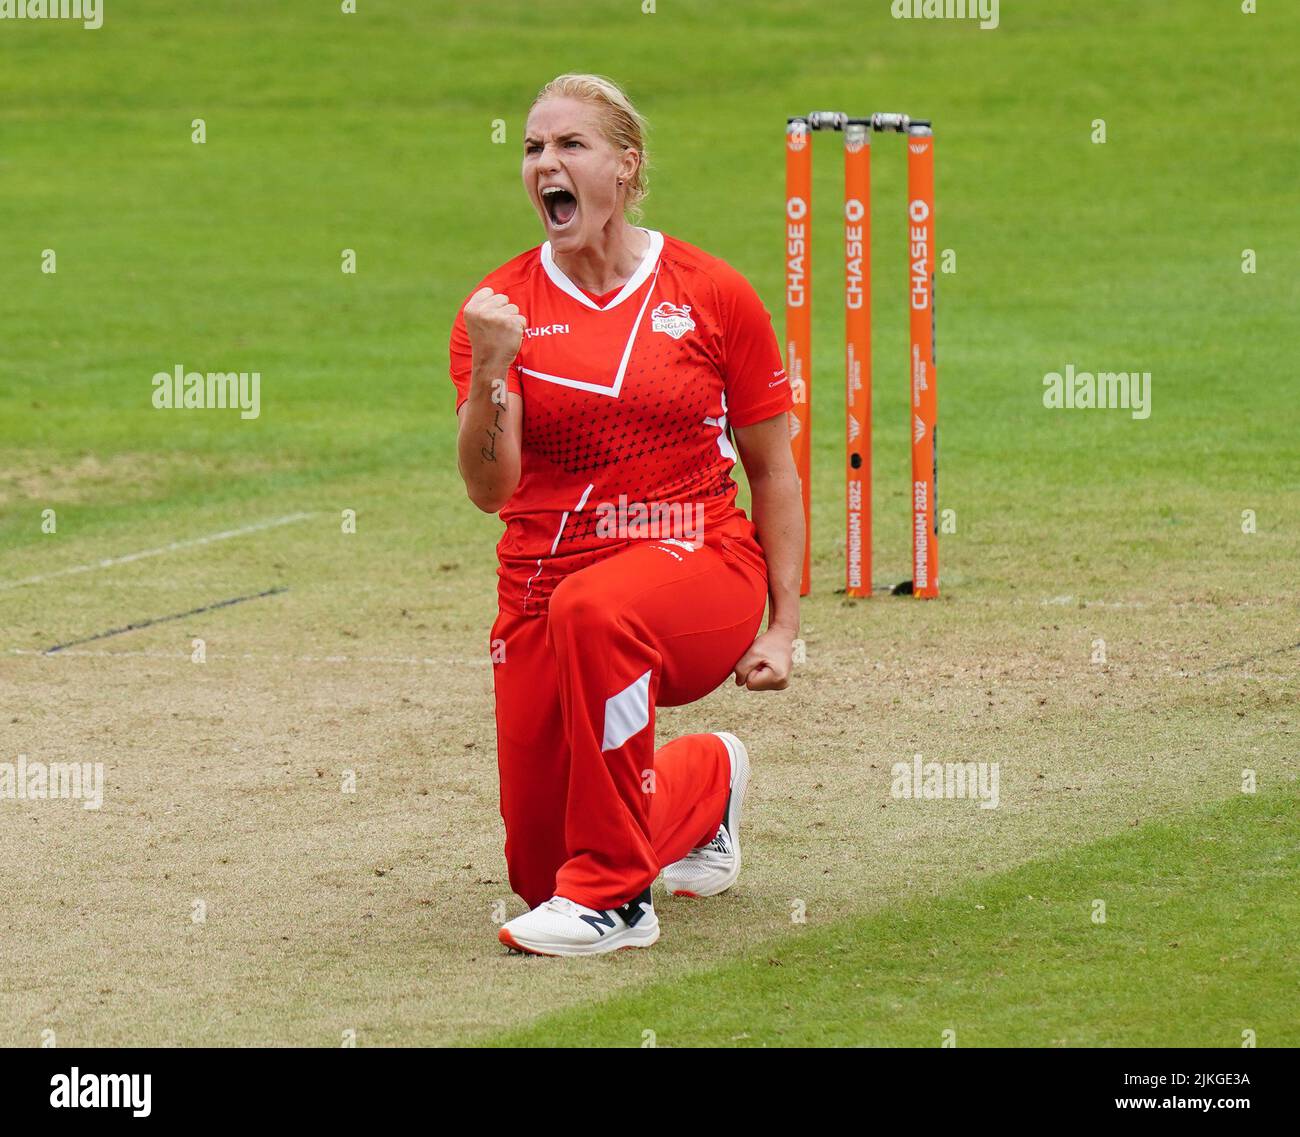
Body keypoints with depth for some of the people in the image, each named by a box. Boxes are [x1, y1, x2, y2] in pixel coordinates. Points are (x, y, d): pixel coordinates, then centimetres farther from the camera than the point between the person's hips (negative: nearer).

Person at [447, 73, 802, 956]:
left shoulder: (713, 295, -1)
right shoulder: (499, 308, 1)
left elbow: (773, 469, 6)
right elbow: (489, 491, -8)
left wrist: (783, 626, 0)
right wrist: (491, 371, -25)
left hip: (698, 564, -3)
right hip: (545, 580, 3)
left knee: (594, 608, -40)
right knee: (539, 870, 3)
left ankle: (616, 894, -27)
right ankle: (704, 780, 37)